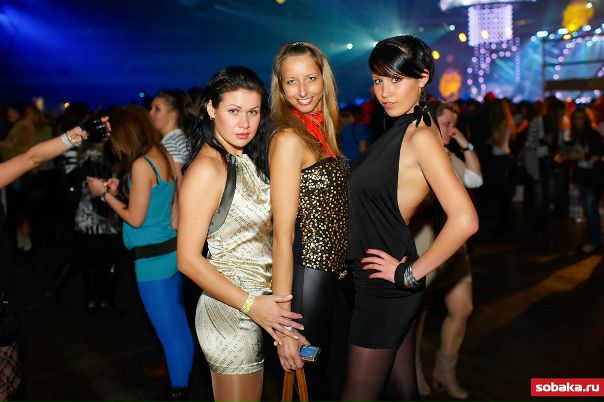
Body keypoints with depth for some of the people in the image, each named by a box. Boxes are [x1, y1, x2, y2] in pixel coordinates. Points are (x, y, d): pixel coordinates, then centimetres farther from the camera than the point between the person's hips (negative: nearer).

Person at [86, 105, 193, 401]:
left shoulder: (141, 165, -16)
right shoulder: (164, 157, 8)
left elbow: (135, 219, -13)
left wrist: (104, 194, -2)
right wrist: (119, 190, 11)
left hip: (153, 258, -9)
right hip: (172, 251, 9)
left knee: (169, 332, 2)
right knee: (179, 326, 17)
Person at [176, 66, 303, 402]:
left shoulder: (248, 161, 6)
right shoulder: (207, 167, -17)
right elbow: (188, 259, -18)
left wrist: (264, 303, -1)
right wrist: (251, 304, -21)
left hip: (260, 303, 8)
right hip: (231, 310, -7)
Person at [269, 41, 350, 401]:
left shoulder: (320, 130, 8)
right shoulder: (289, 138, -17)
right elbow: (283, 235, -21)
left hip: (329, 273, 8)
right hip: (308, 277, -8)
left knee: (320, 372, 23)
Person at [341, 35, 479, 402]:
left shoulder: (421, 136, -17)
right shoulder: (402, 129, 9)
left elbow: (465, 220, -27)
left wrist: (411, 273, -18)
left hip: (386, 287, -8)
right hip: (387, 286, 8)